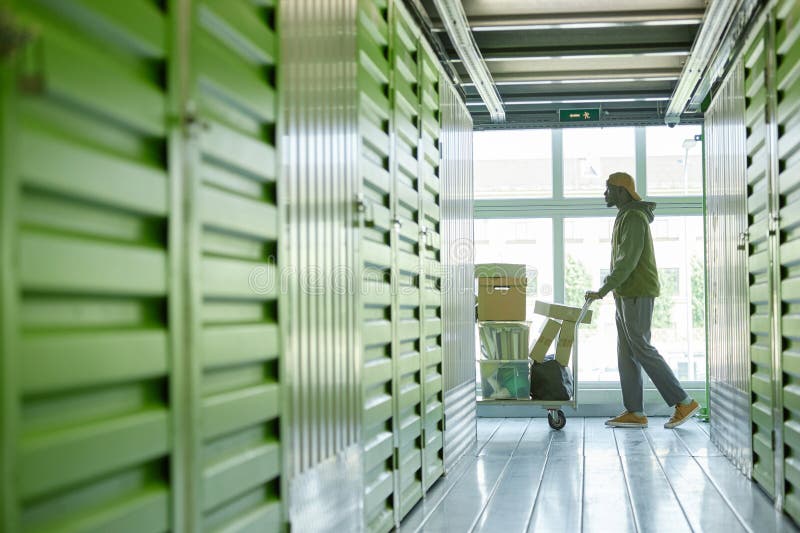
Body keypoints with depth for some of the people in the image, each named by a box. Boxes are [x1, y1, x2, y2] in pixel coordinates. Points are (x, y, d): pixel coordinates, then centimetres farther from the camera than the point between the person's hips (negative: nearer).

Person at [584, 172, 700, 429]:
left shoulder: (634, 218, -15)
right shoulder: (627, 218, 18)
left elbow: (627, 261, -22)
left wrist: (603, 290, -22)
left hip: (637, 293, -10)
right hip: (628, 294, 10)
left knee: (641, 349, -10)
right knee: (627, 352, 5)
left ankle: (683, 402, -6)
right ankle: (634, 412, 4)